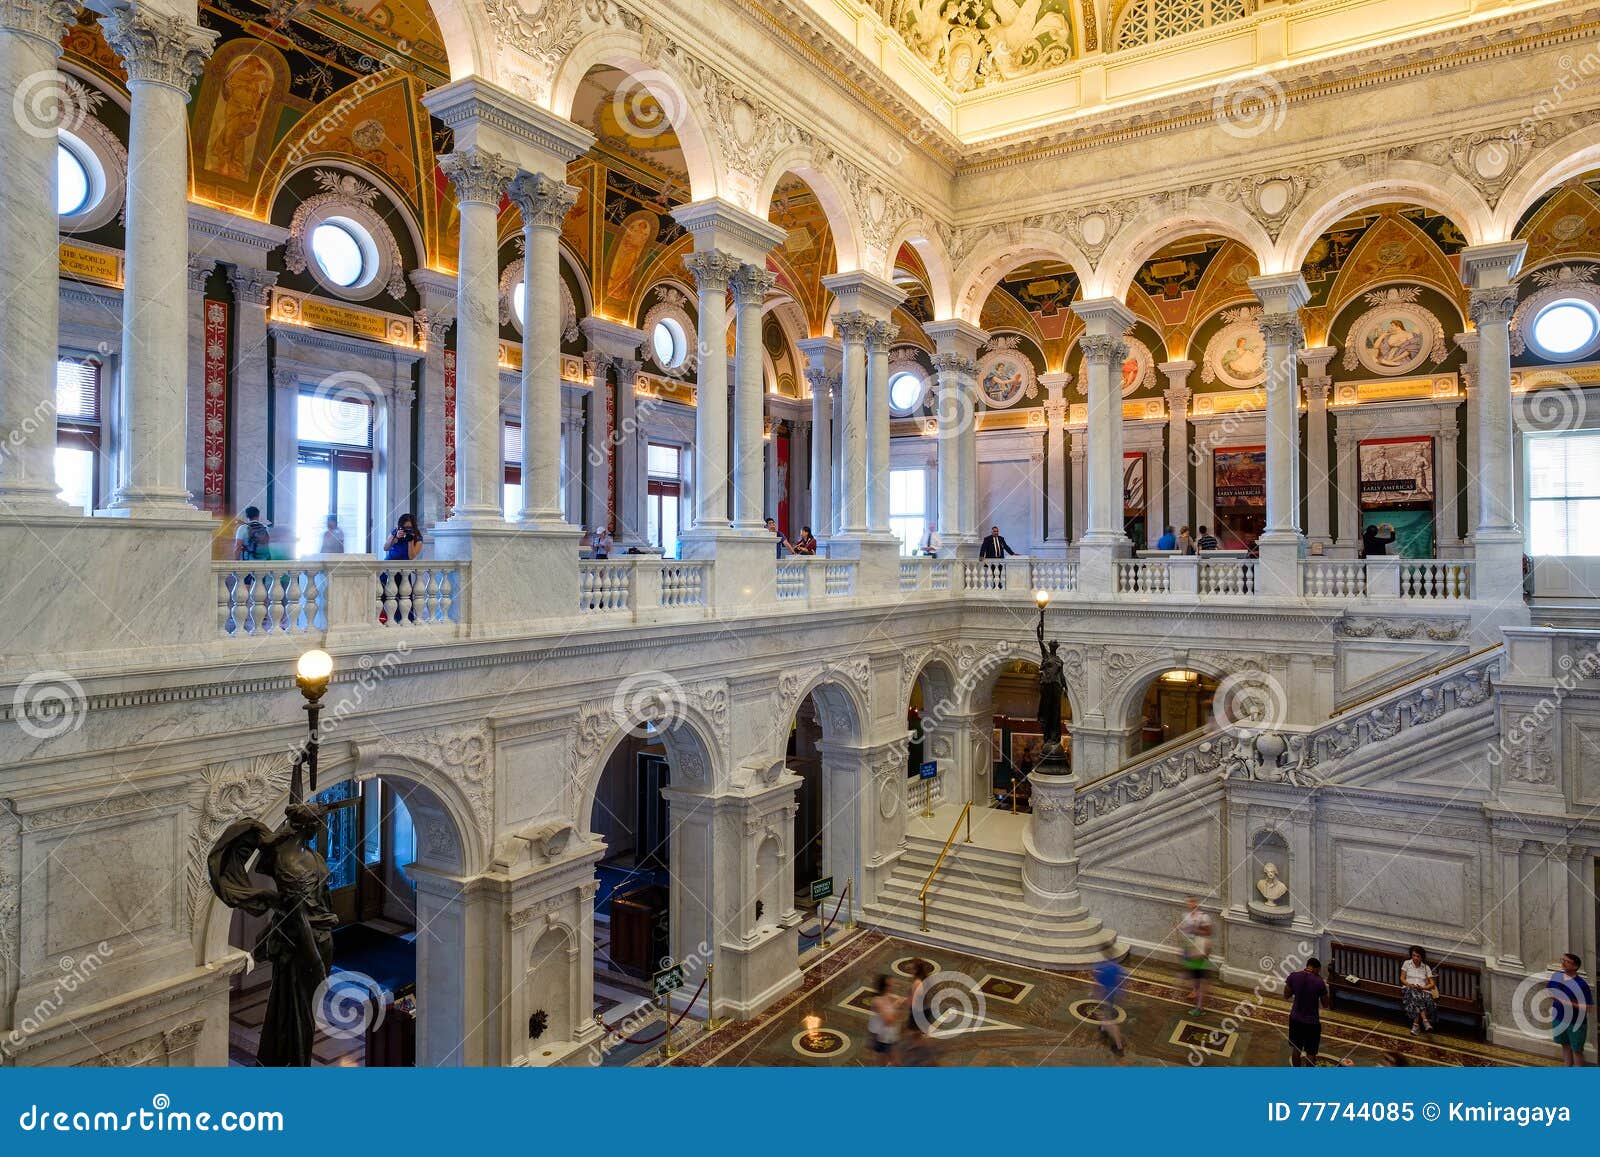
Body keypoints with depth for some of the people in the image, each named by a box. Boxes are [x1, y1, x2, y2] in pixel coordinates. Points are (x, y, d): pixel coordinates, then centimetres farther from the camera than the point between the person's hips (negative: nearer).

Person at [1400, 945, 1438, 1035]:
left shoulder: (1426, 967, 17)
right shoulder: (1406, 963, 14)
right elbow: (1402, 978, 10)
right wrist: (1409, 985, -11)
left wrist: (1422, 987, -7)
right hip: (1408, 989, -1)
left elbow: (1432, 984, 12)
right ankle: (1425, 1021, -44)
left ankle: (1416, 1025, -35)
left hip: (1422, 990, 1)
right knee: (1414, 996, -39)